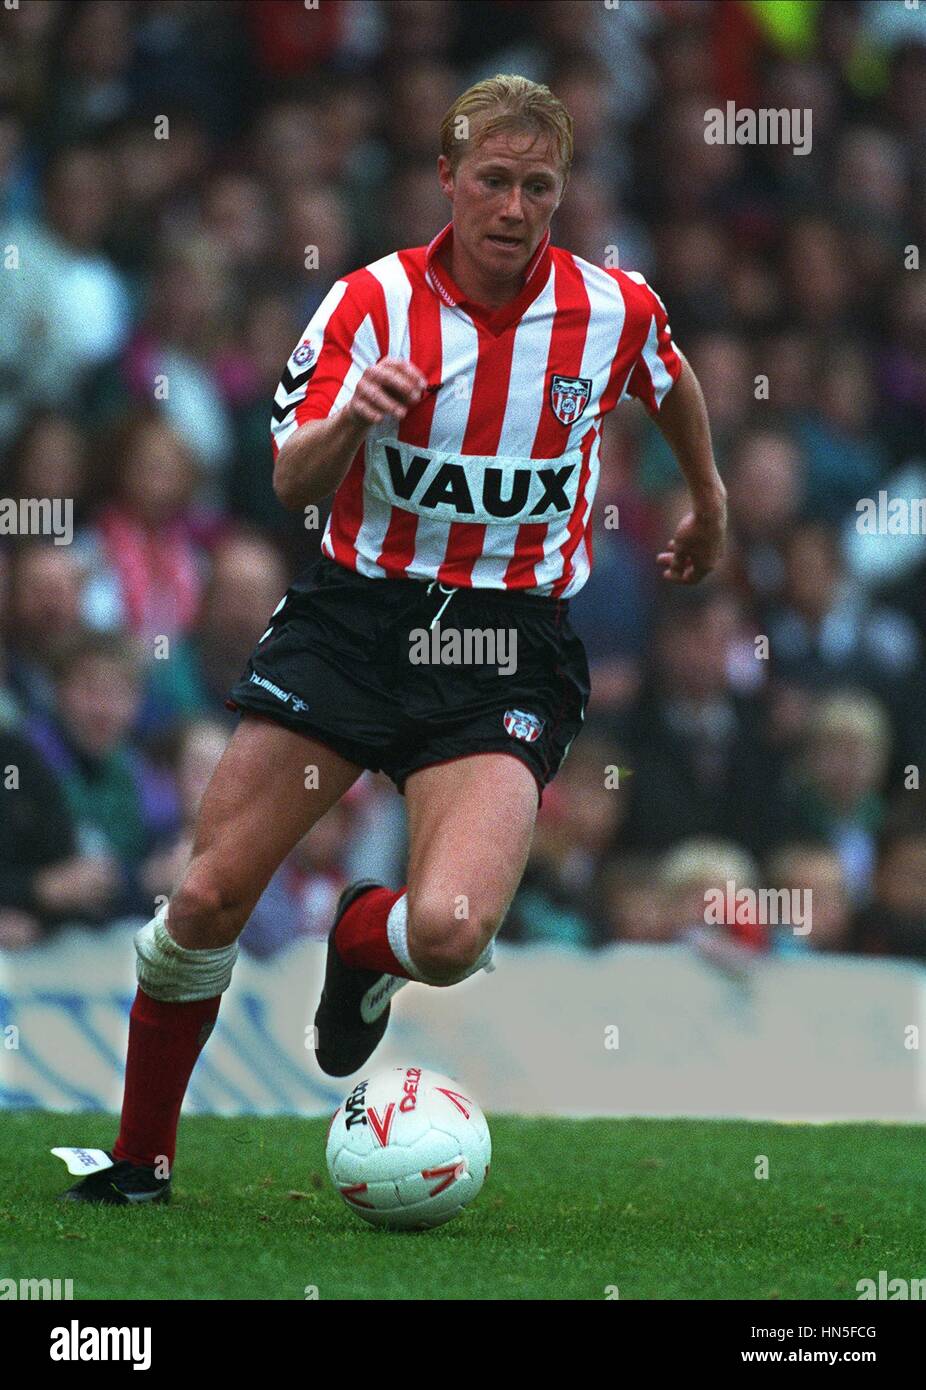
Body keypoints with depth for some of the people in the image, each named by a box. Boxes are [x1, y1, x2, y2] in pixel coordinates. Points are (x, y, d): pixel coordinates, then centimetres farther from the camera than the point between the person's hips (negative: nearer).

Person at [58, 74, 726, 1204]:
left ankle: (362, 939, 16)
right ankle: (140, 1156, 16)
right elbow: (292, 484, -10)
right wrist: (351, 417, -30)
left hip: (512, 648, 0)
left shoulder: (616, 309, -1)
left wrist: (708, 502, 38)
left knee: (450, 934, -23)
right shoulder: (373, 301, -4)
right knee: (209, 899, -6)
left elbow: (673, 388, 23)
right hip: (353, 614, 0)